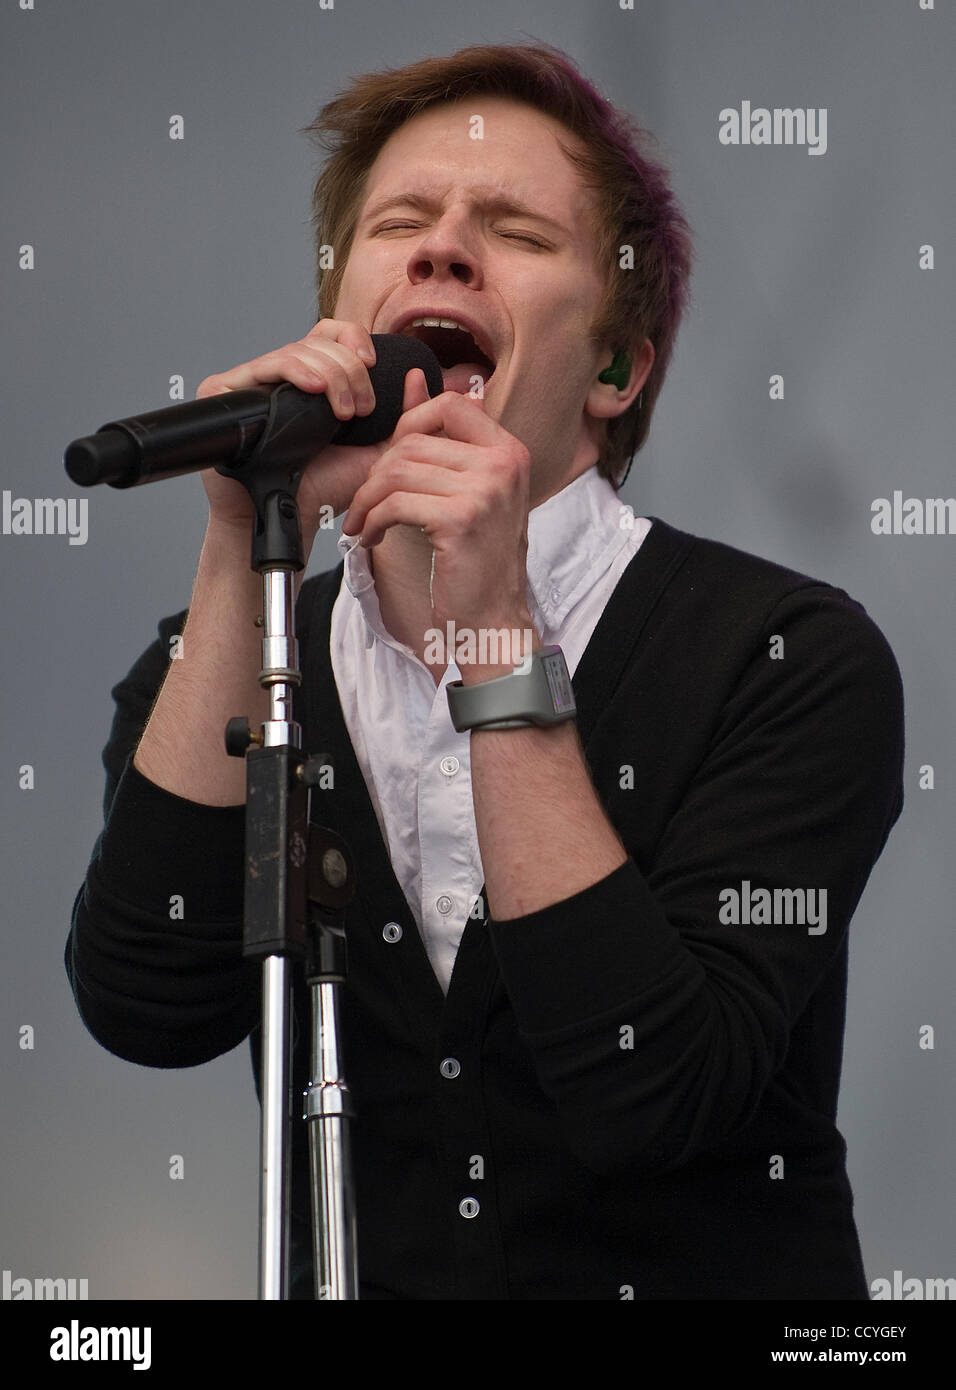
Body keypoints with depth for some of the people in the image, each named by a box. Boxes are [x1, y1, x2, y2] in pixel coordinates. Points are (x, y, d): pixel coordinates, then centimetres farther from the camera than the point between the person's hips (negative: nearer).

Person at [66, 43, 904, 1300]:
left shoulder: (792, 659, -7)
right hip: (359, 1273, 2)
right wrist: (245, 550, -12)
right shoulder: (222, 665, 5)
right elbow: (150, 1007, -10)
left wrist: (493, 637, -19)